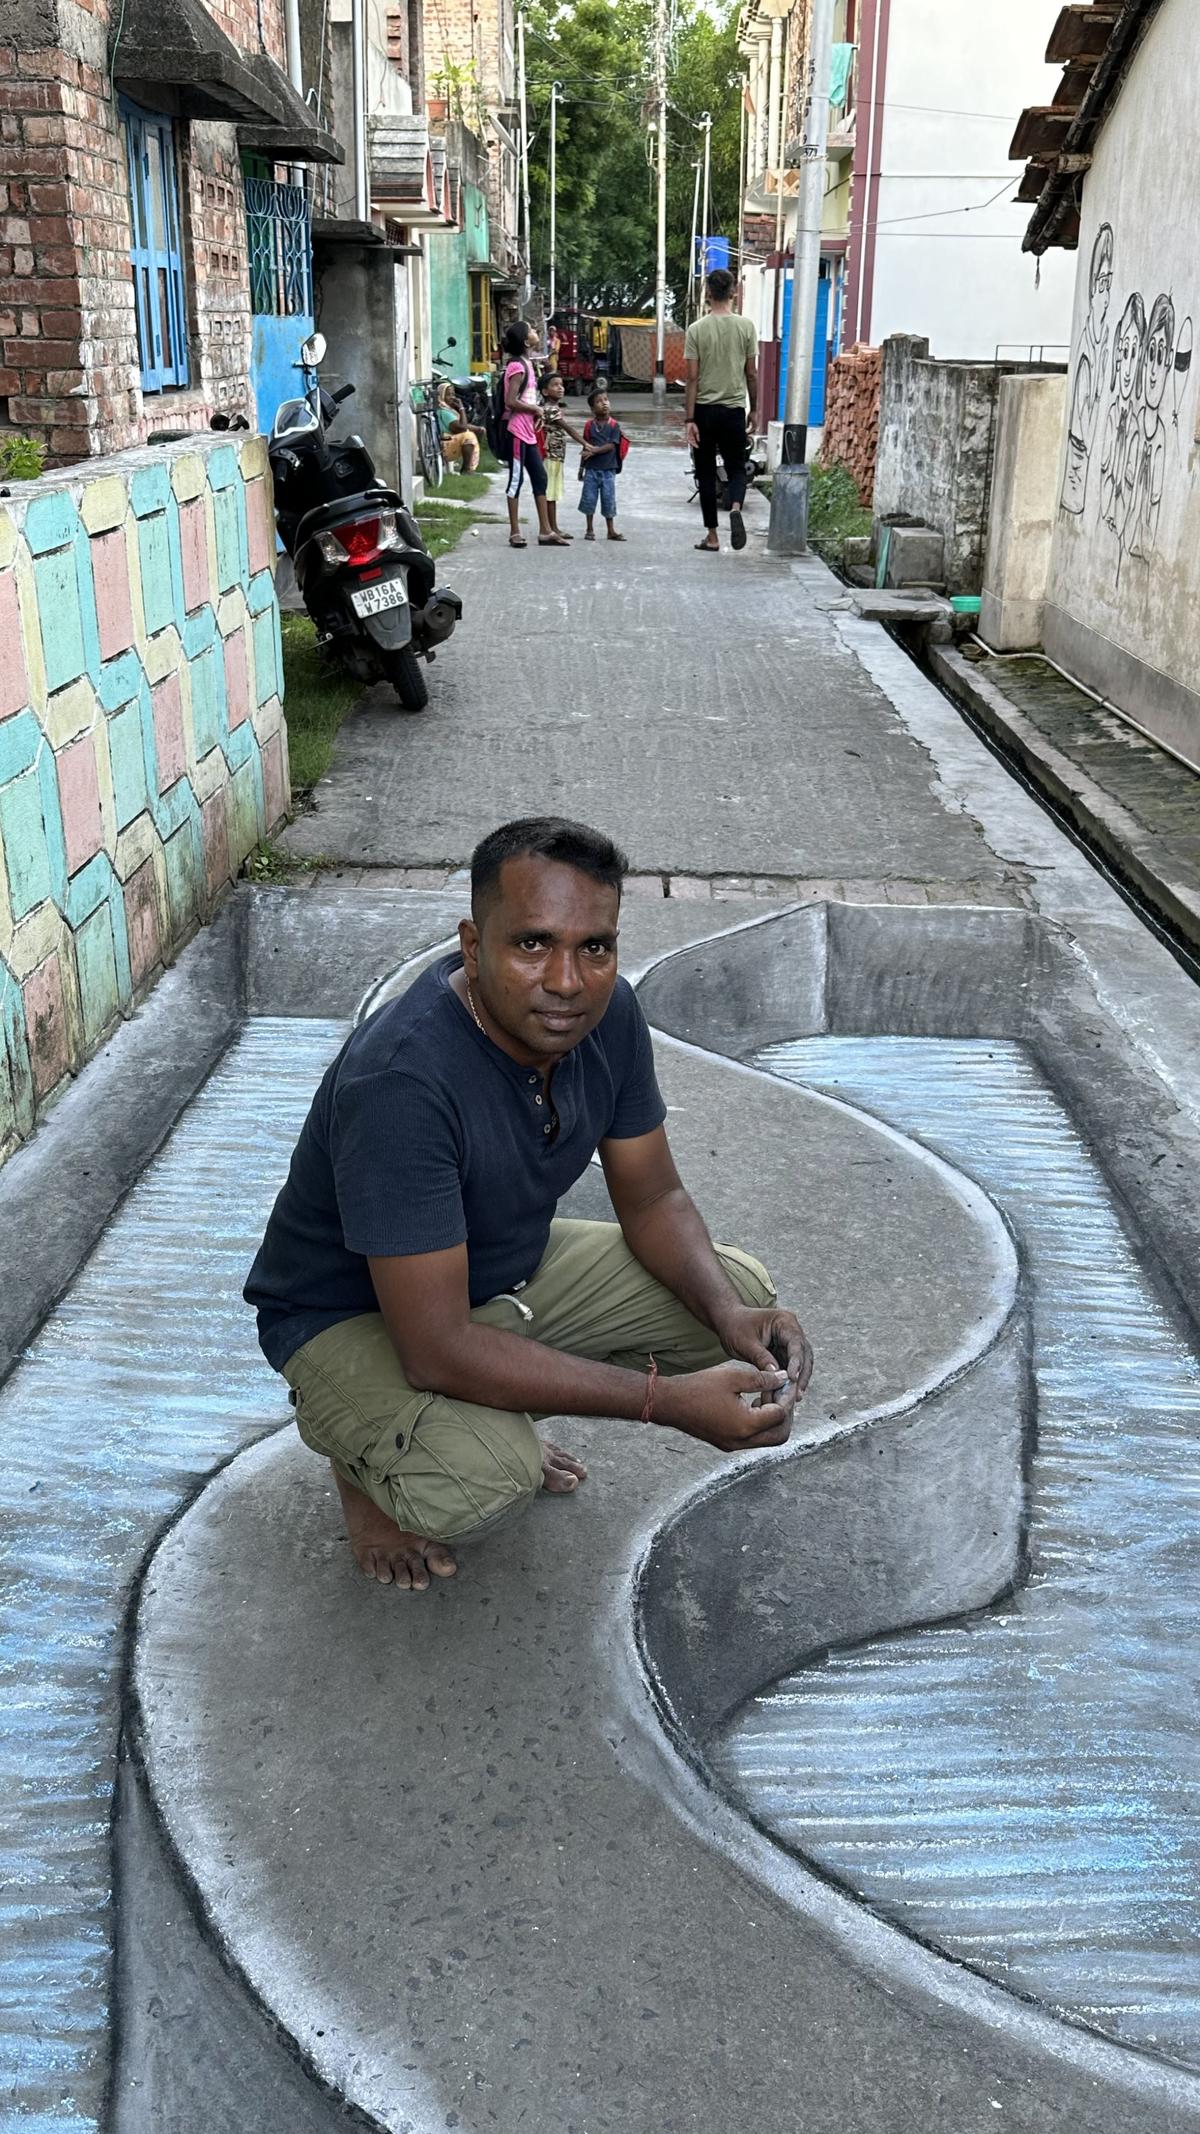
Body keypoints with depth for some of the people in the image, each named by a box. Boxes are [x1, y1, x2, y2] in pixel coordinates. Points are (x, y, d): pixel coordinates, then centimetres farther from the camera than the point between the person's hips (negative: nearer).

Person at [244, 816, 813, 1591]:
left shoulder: (609, 1014, -15)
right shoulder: (402, 1081, -37)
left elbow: (653, 1198, -2)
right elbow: (437, 1350, -36)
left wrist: (729, 1315, -22)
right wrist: (668, 1400, -36)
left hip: (514, 1267, 7)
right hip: (352, 1317, -7)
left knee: (745, 1292, -3)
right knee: (480, 1481, -35)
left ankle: (501, 1422, 13)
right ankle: (360, 1452, 3)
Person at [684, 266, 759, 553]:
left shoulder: (696, 329, -6)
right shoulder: (746, 326, -2)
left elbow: (693, 378, -8)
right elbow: (752, 374, 3)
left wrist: (689, 419, -6)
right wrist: (754, 410, 14)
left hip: (704, 410, -1)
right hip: (734, 409, 1)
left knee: (706, 472, 9)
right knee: (736, 467, 11)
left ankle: (712, 535, 10)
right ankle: (736, 508, -20)